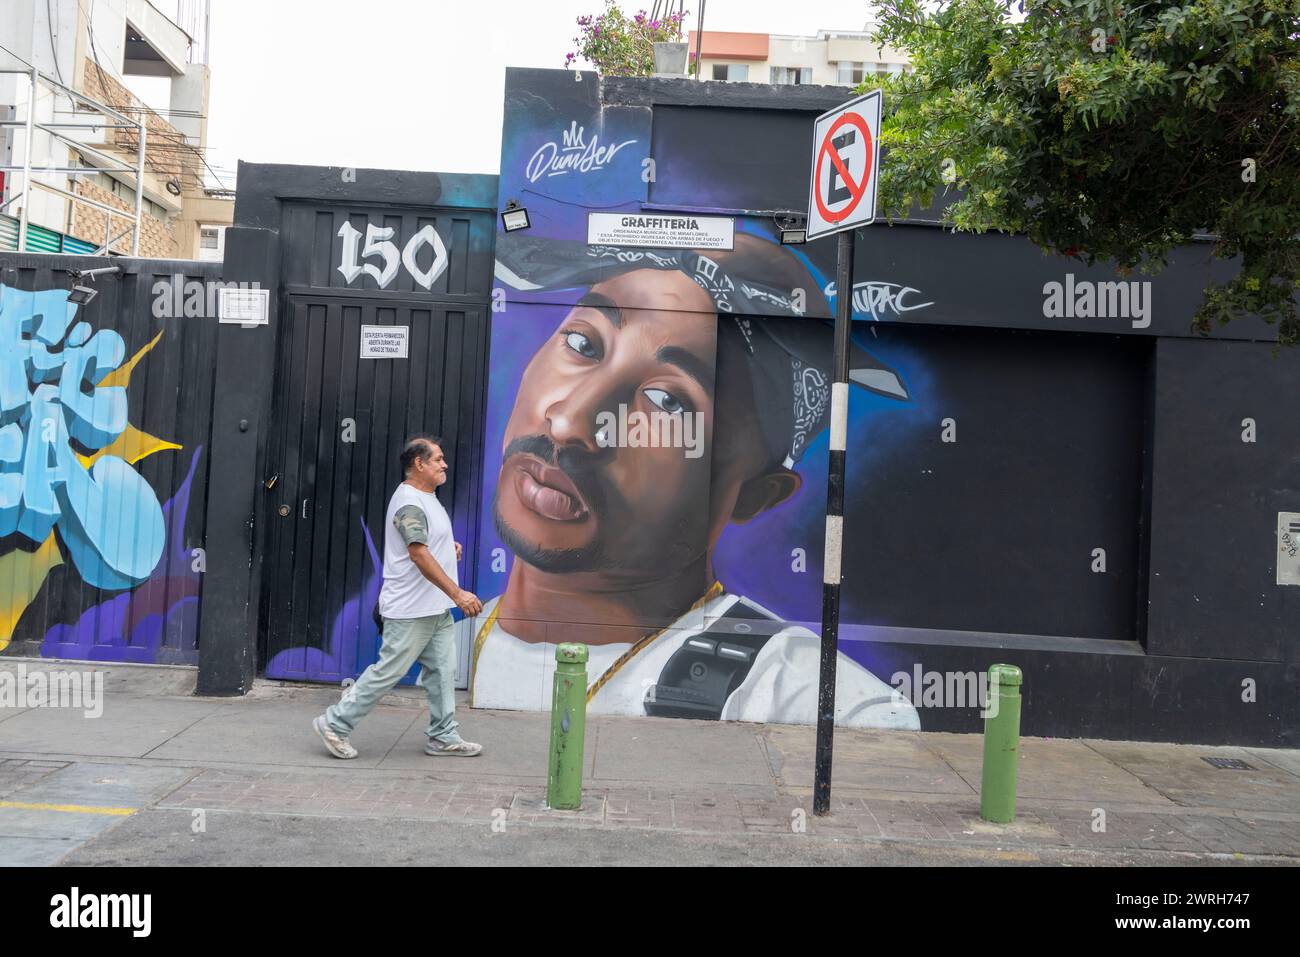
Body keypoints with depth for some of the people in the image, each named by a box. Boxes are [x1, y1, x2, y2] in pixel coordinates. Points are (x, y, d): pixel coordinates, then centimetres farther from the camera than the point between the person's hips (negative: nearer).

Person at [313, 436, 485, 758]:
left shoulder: (427, 498, 14)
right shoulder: (410, 503, -19)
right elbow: (419, 554, -28)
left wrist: (449, 547, 10)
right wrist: (458, 593, -30)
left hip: (436, 609, 10)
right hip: (410, 611, -10)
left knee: (442, 672, 11)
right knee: (387, 672, -3)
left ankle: (444, 737, 18)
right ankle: (335, 724, 9)